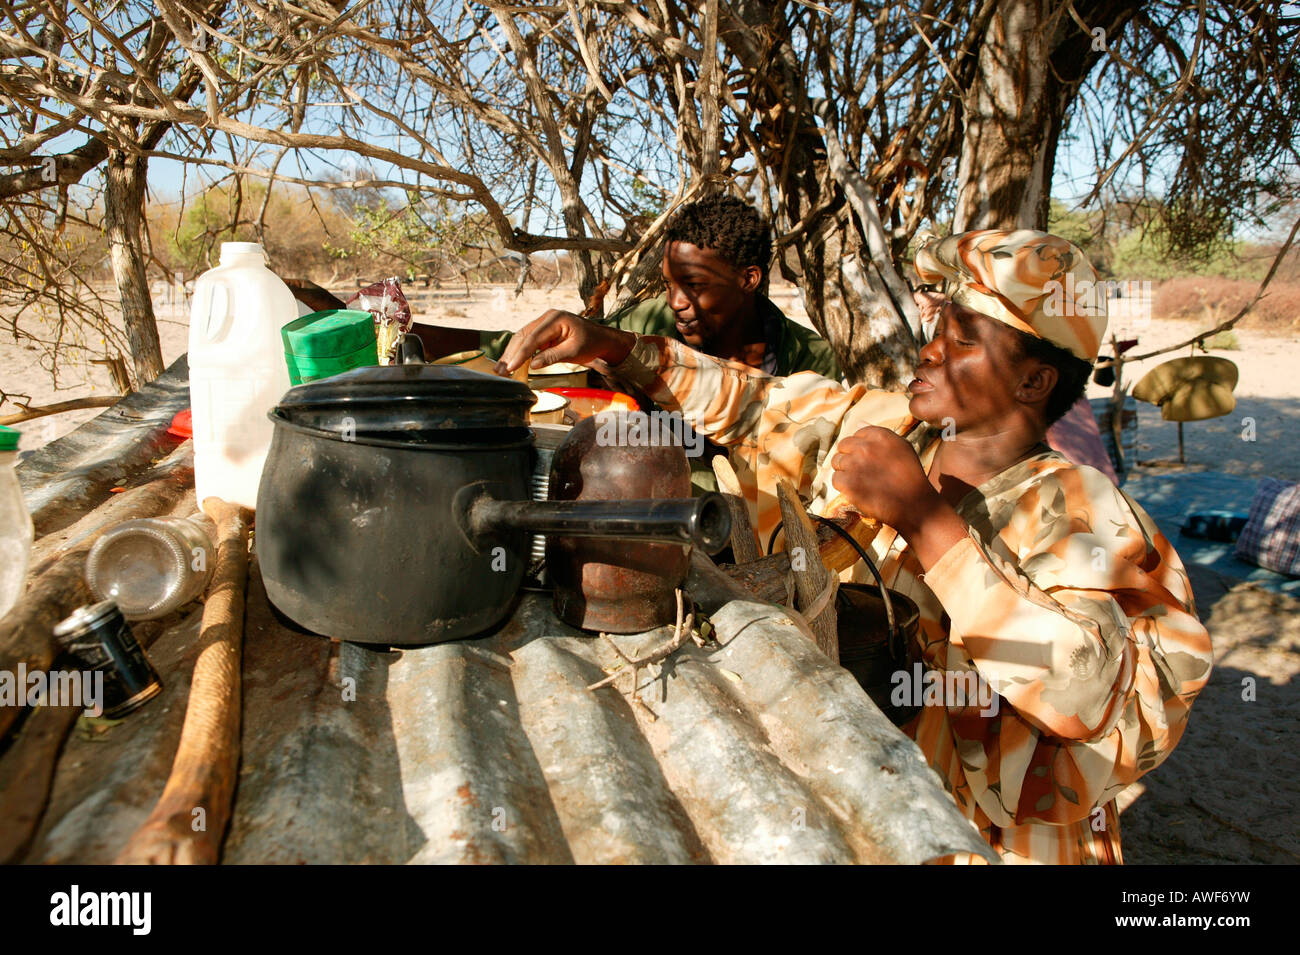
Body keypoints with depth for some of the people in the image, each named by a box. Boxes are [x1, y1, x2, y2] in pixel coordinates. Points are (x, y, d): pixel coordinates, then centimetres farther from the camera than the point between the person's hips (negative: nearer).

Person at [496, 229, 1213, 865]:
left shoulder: (1080, 516, -17)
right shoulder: (872, 427, -2)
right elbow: (751, 406, 11)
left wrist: (927, 520, -32)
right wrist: (612, 347, 0)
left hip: (991, 844, -3)